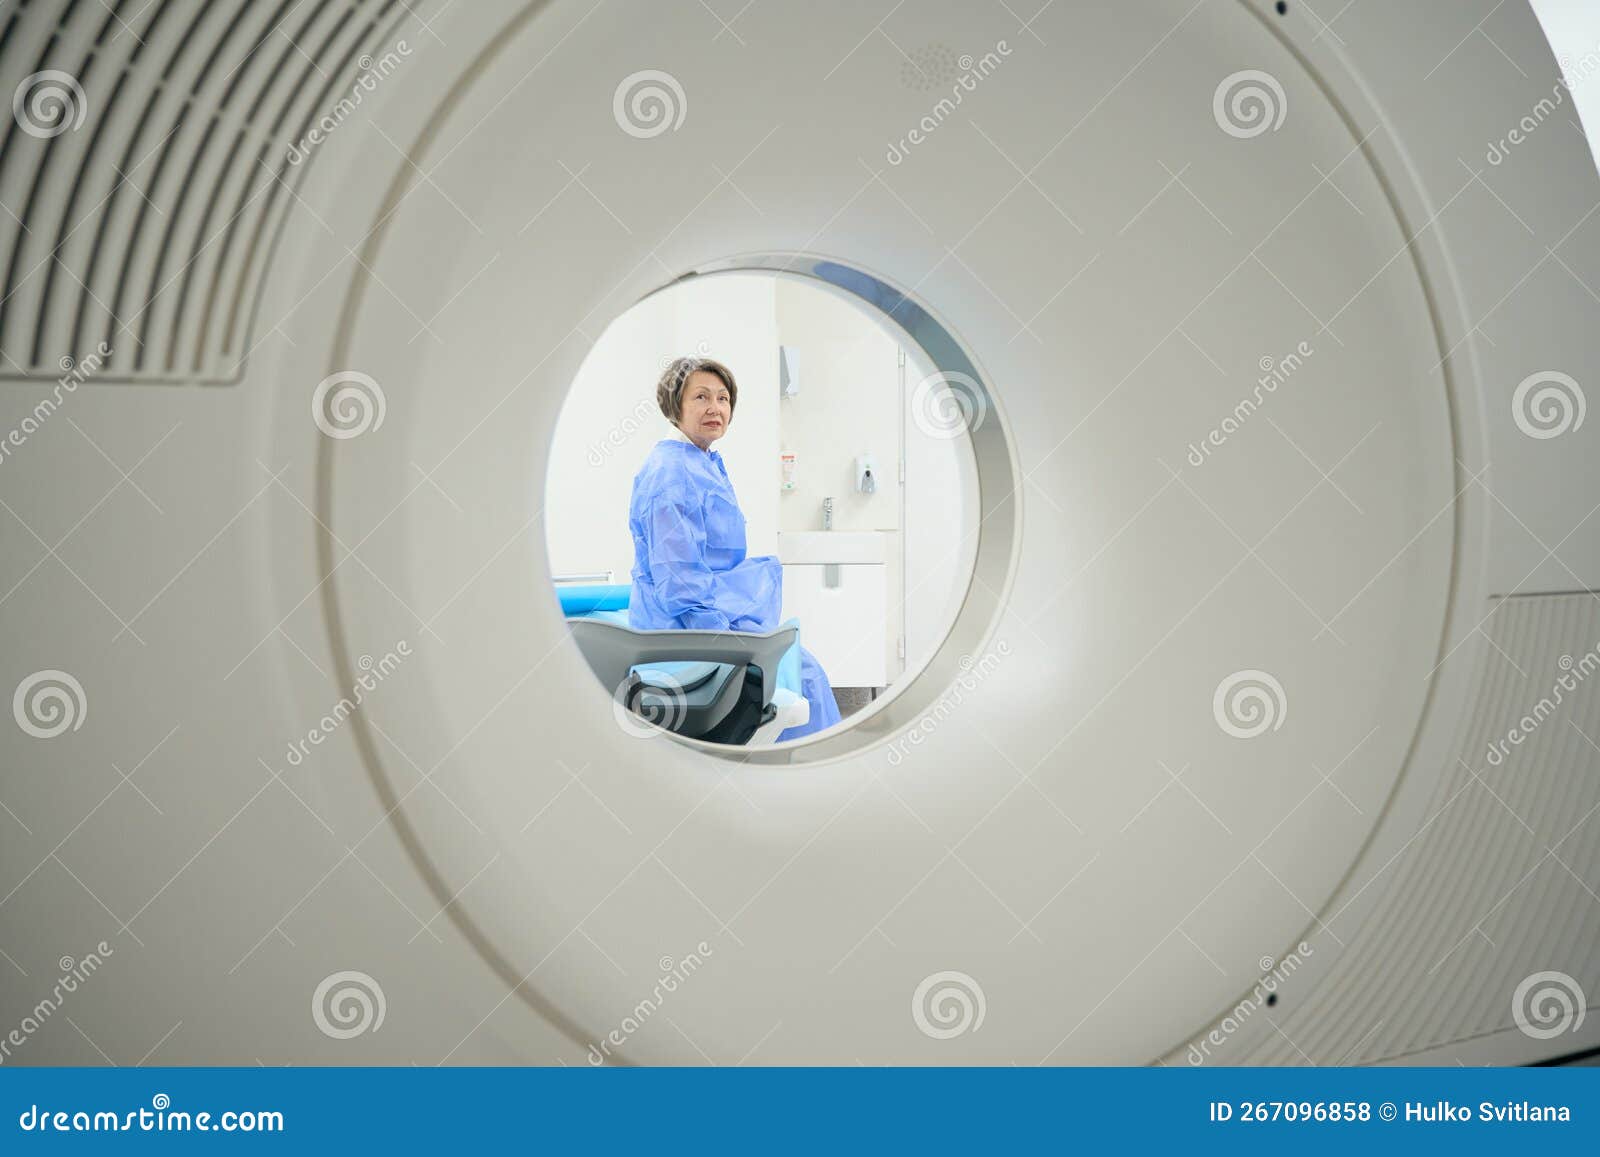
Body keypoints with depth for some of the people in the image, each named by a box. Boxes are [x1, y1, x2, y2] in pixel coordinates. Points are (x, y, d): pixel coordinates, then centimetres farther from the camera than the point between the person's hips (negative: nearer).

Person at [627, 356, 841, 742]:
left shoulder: (707, 465, 14)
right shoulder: (671, 472, -18)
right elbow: (678, 578, -23)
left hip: (710, 612, 10)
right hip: (685, 625, -10)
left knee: (803, 664, 9)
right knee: (802, 671, -10)